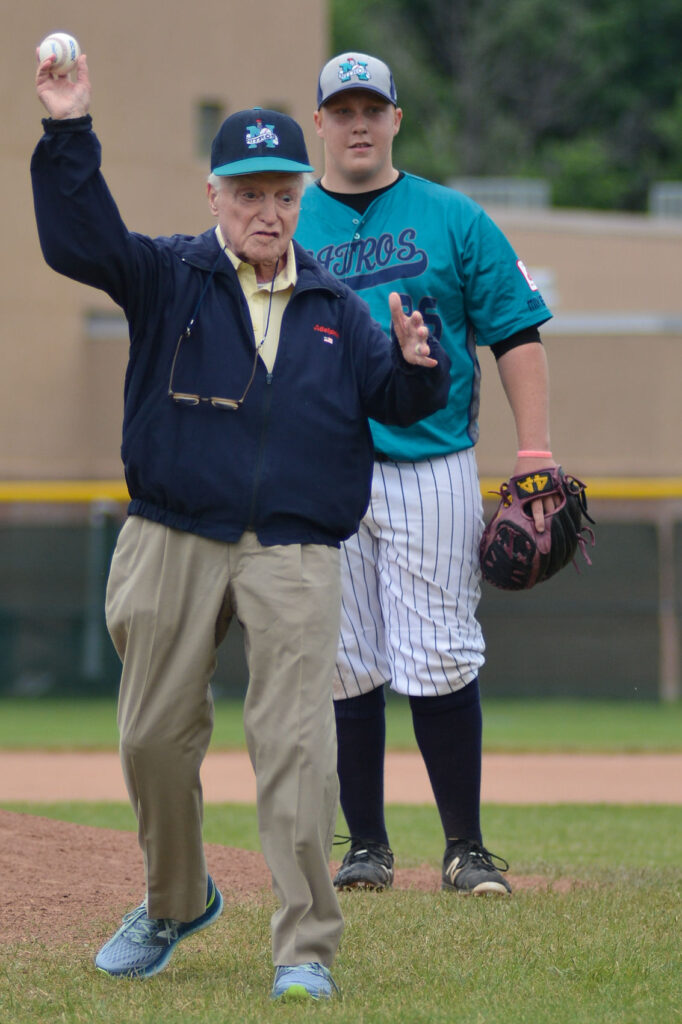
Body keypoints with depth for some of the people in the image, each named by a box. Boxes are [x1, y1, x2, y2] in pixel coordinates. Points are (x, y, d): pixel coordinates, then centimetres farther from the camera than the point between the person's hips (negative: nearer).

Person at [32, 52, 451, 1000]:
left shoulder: (335, 308, 12)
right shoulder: (168, 278, 4)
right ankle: (175, 903, 32)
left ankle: (306, 949, -10)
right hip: (175, 545, 0)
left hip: (296, 558, 0)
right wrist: (68, 133, -25)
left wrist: (417, 363, -13)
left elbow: (396, 400, 11)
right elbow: (79, 239, -12)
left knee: (296, 744, -11)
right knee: (155, 737, 8)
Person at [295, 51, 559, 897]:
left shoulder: (454, 221, 7)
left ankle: (465, 849, 3)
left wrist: (535, 455, -4)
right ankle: (366, 847, 11)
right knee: (344, 665, 2)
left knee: (442, 662, -5)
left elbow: (516, 336, 5)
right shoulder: (281, 230, 10)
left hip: (432, 468, -1)